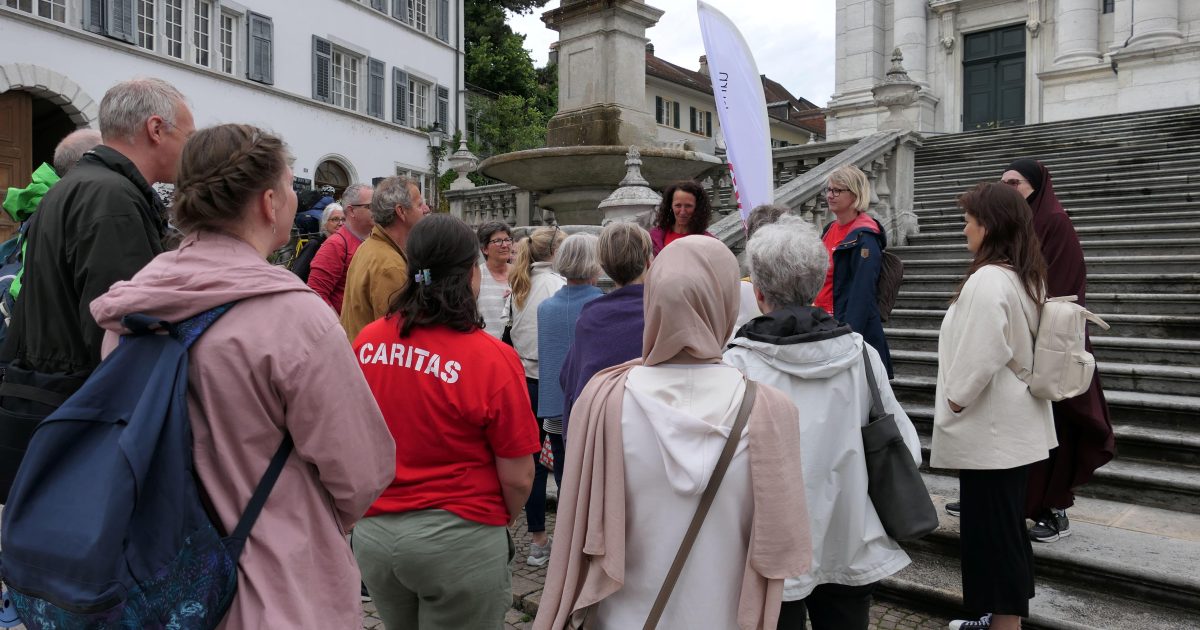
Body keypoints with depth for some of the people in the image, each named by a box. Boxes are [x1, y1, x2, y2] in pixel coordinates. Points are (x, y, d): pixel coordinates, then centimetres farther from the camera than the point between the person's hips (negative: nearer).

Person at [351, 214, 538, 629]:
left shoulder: (366, 342, -6)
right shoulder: (493, 359, -19)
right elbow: (518, 478, -14)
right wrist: (500, 521, 7)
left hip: (373, 533, 5)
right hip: (458, 540, -4)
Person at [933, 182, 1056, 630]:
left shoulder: (988, 280, -22)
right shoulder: (1027, 277, 9)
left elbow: (980, 359, -26)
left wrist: (952, 405, -11)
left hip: (990, 429, -10)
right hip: (1017, 425, 10)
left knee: (989, 529, 2)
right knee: (1006, 524, 20)